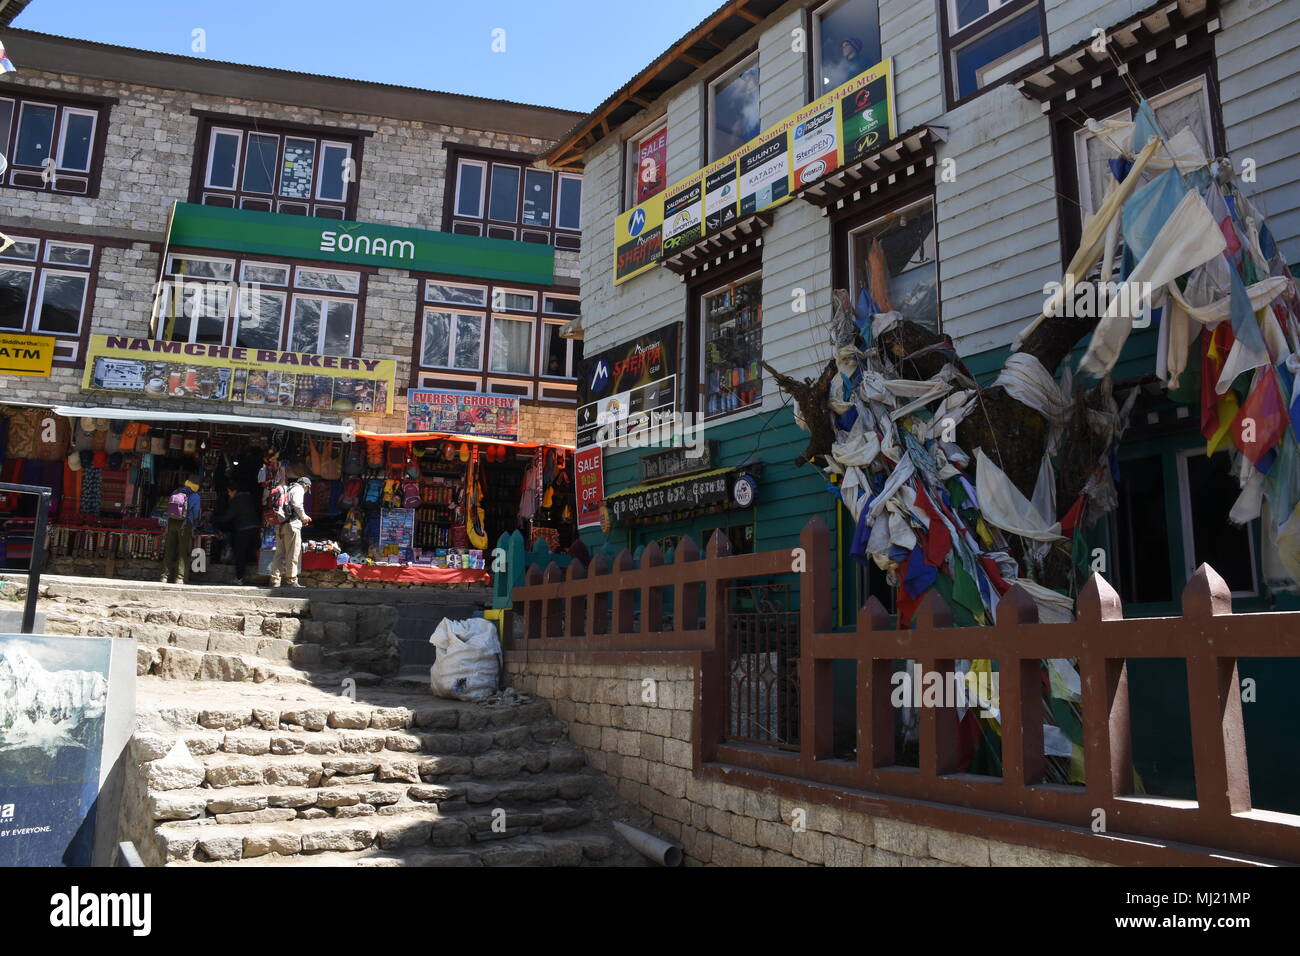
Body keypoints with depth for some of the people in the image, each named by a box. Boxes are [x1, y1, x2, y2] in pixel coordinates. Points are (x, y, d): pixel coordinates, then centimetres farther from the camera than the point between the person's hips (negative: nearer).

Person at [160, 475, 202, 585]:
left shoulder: (175, 492, 9)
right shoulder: (194, 496, -5)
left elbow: (168, 511, 14)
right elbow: (196, 513, -1)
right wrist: (194, 527, 11)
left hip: (171, 523, 4)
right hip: (185, 525, -4)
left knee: (169, 550, 9)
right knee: (183, 552, -1)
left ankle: (165, 576, 9)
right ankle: (179, 577, -5)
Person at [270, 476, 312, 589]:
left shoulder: (288, 489, 24)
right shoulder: (299, 489, 0)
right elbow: (297, 504, -18)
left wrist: (303, 517, 21)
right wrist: (303, 516, -2)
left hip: (280, 524, 8)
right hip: (292, 524, -8)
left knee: (279, 554, 9)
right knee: (293, 554, -2)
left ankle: (275, 580, 7)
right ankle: (292, 581, 1)